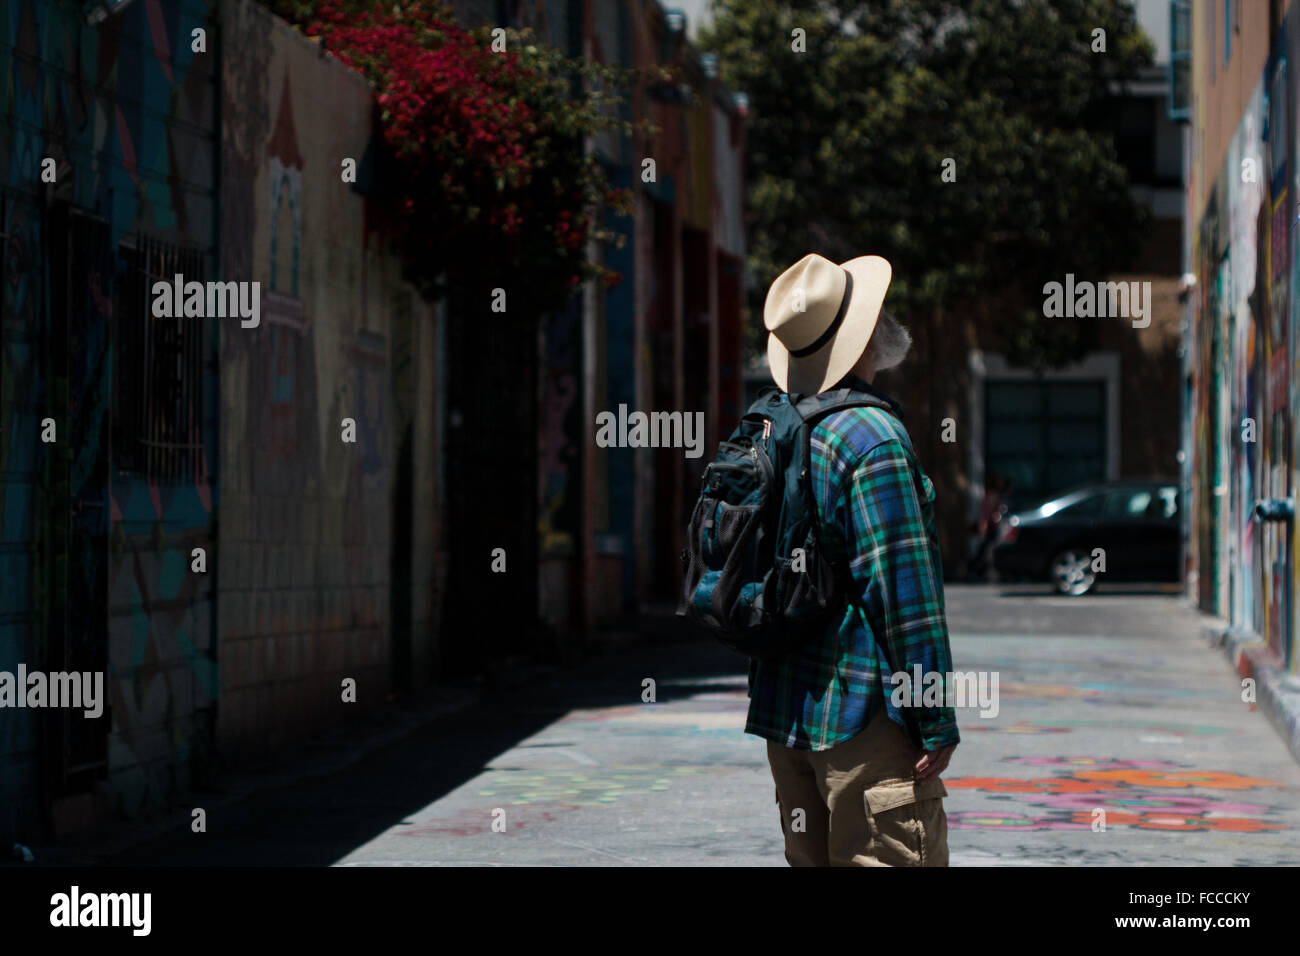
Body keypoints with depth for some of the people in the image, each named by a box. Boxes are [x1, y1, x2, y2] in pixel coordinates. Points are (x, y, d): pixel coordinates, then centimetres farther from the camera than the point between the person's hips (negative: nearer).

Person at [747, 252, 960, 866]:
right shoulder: (873, 438, -17)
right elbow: (904, 588, -19)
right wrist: (937, 719, -15)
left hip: (787, 714, 9)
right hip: (865, 714, -9)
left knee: (812, 860, 13)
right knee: (893, 856, -6)